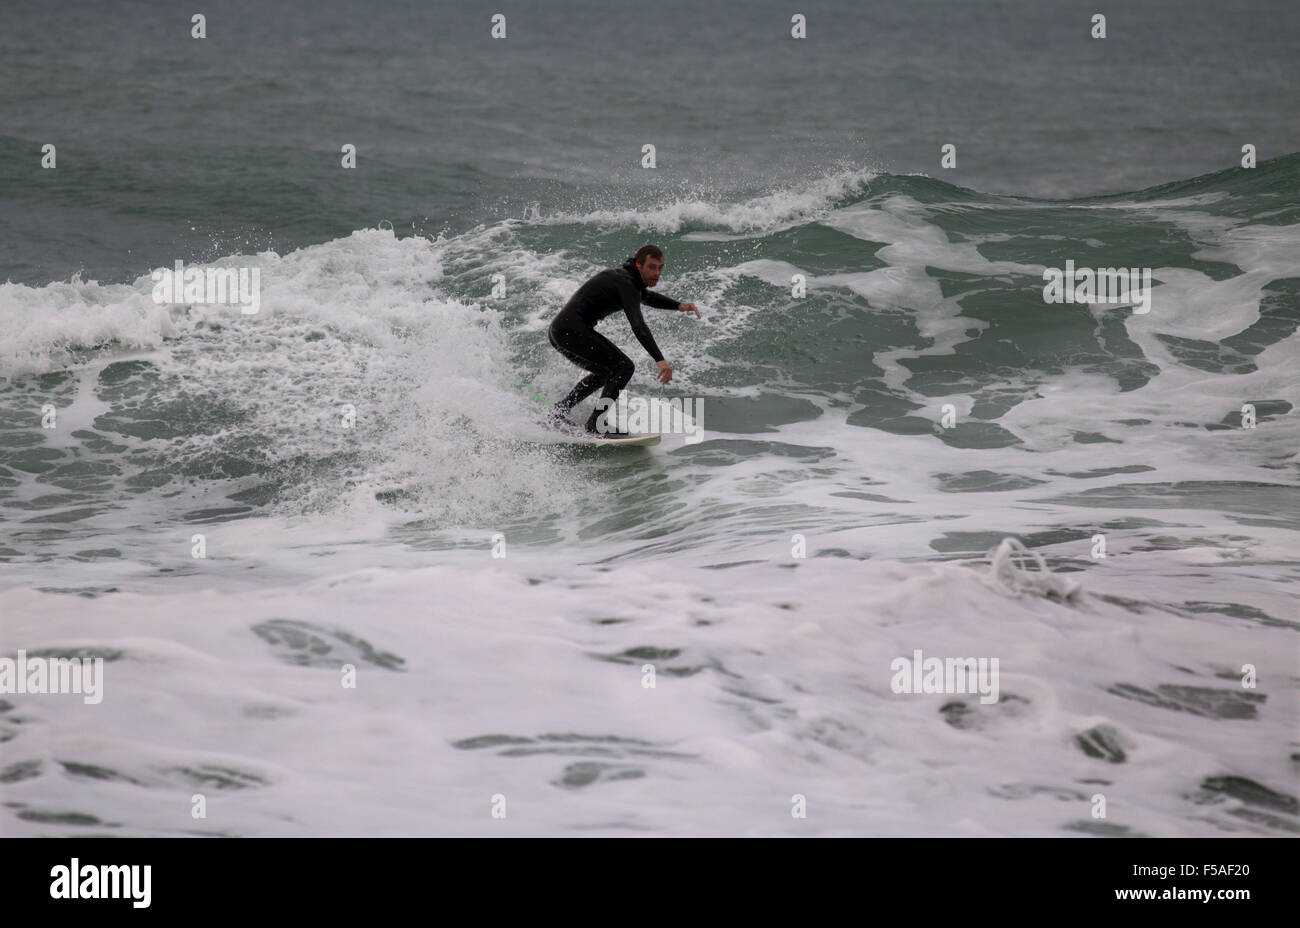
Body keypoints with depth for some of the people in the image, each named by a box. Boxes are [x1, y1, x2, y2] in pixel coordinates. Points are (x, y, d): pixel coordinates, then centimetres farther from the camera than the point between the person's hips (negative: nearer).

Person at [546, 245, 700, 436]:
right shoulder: (626, 284, -15)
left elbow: (646, 296, 35)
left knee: (605, 372, 27)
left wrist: (679, 306, 20)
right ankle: (597, 424, -15)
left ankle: (558, 414, 25)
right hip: (573, 331, -10)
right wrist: (660, 360, -37)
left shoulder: (621, 275, 15)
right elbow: (638, 326, -28)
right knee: (623, 367, -12)